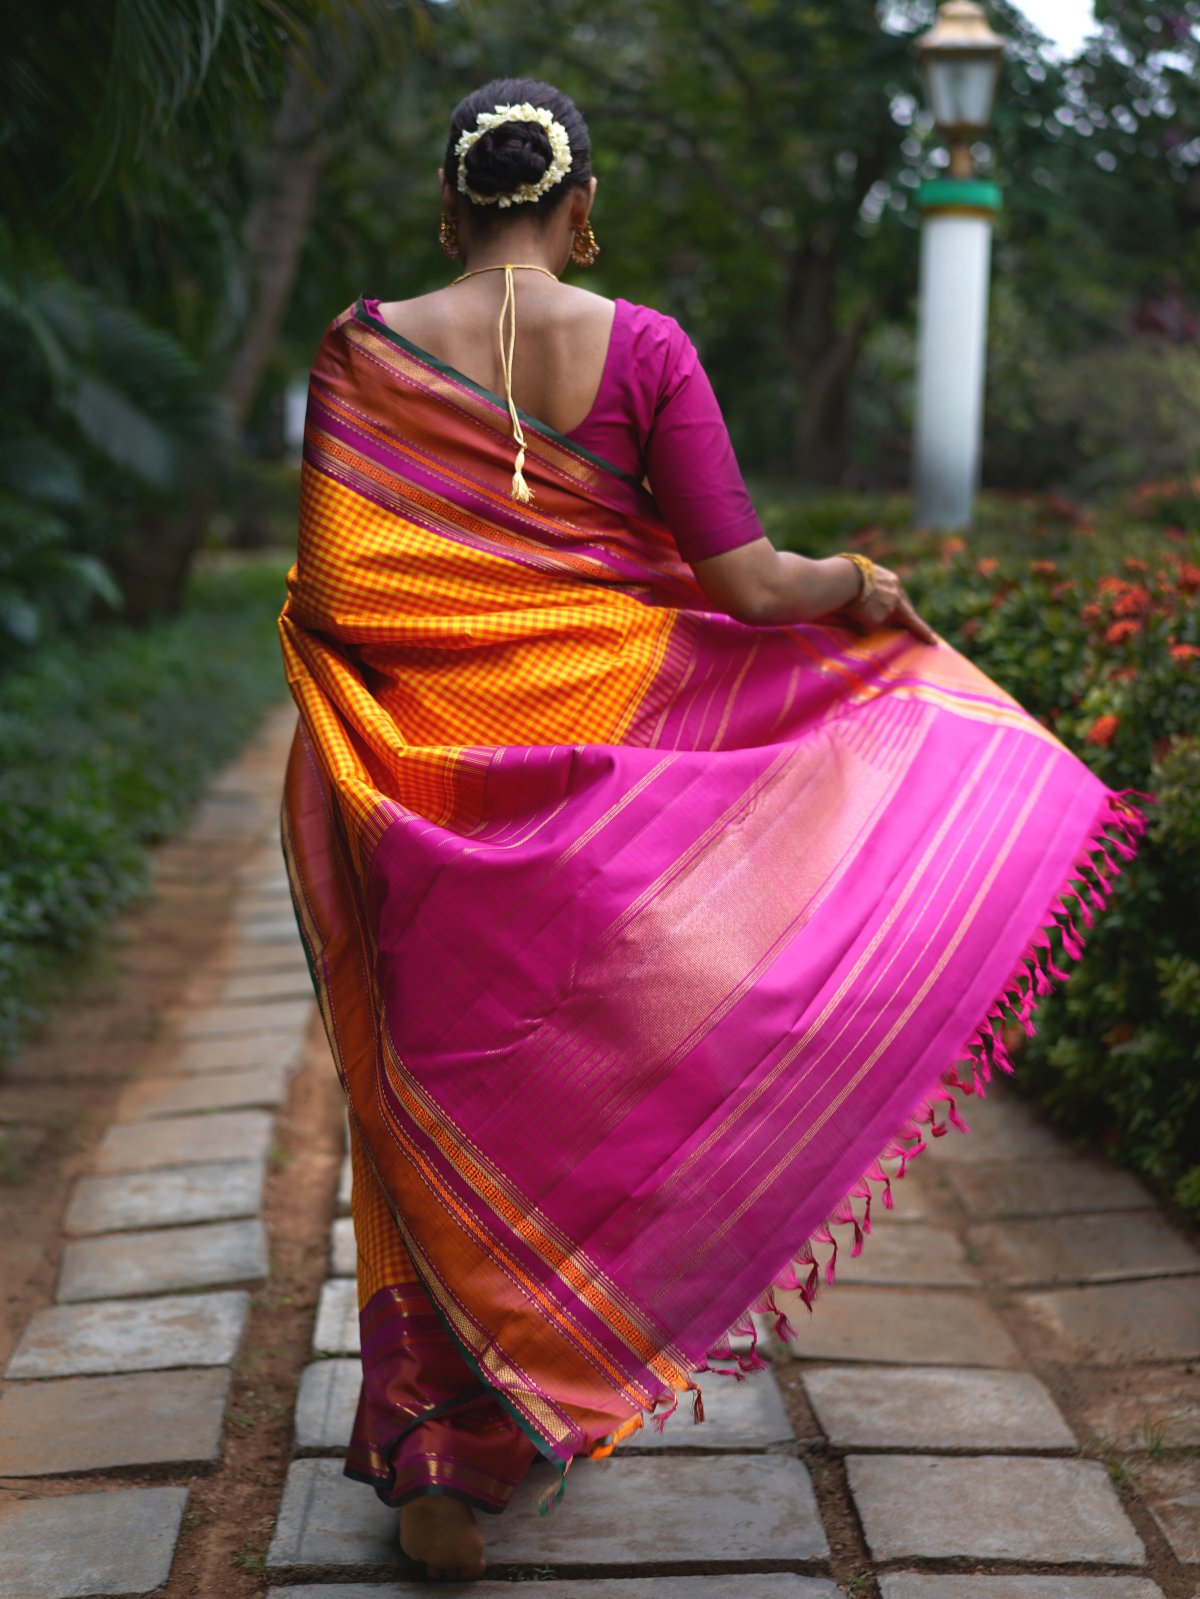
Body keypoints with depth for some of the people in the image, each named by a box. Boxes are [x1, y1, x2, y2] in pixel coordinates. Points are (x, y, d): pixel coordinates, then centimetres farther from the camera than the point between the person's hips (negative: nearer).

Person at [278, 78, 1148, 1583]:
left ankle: (433, 1465, 14)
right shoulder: (644, 348, -7)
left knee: (437, 1103, 10)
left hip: (420, 768, 0)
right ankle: (539, 1394, 33)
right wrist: (861, 585, 10)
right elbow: (742, 582, -9)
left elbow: (324, 595, -11)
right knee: (568, 1072, 18)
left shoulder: (365, 350, -6)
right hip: (604, 744, 0)